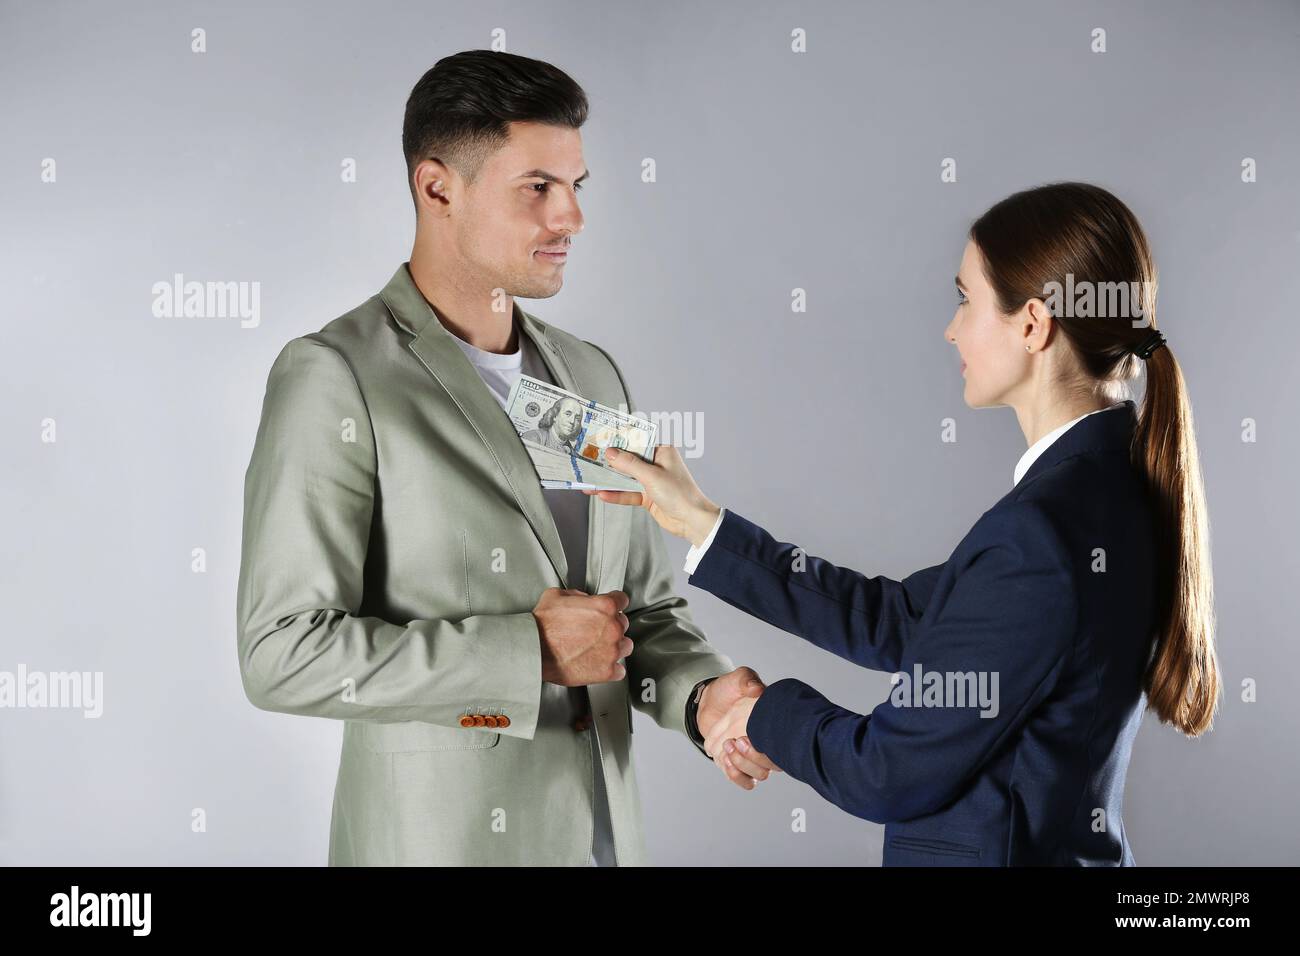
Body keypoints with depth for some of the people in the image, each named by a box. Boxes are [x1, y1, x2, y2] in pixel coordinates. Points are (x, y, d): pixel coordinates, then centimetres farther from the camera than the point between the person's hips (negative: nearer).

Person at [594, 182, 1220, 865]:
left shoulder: (1039, 530, -28)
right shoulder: (1115, 482, 1)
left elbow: (889, 773, -21)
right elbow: (896, 623, 5)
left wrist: (769, 716, -1)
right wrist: (698, 520, 8)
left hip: (999, 850, -7)